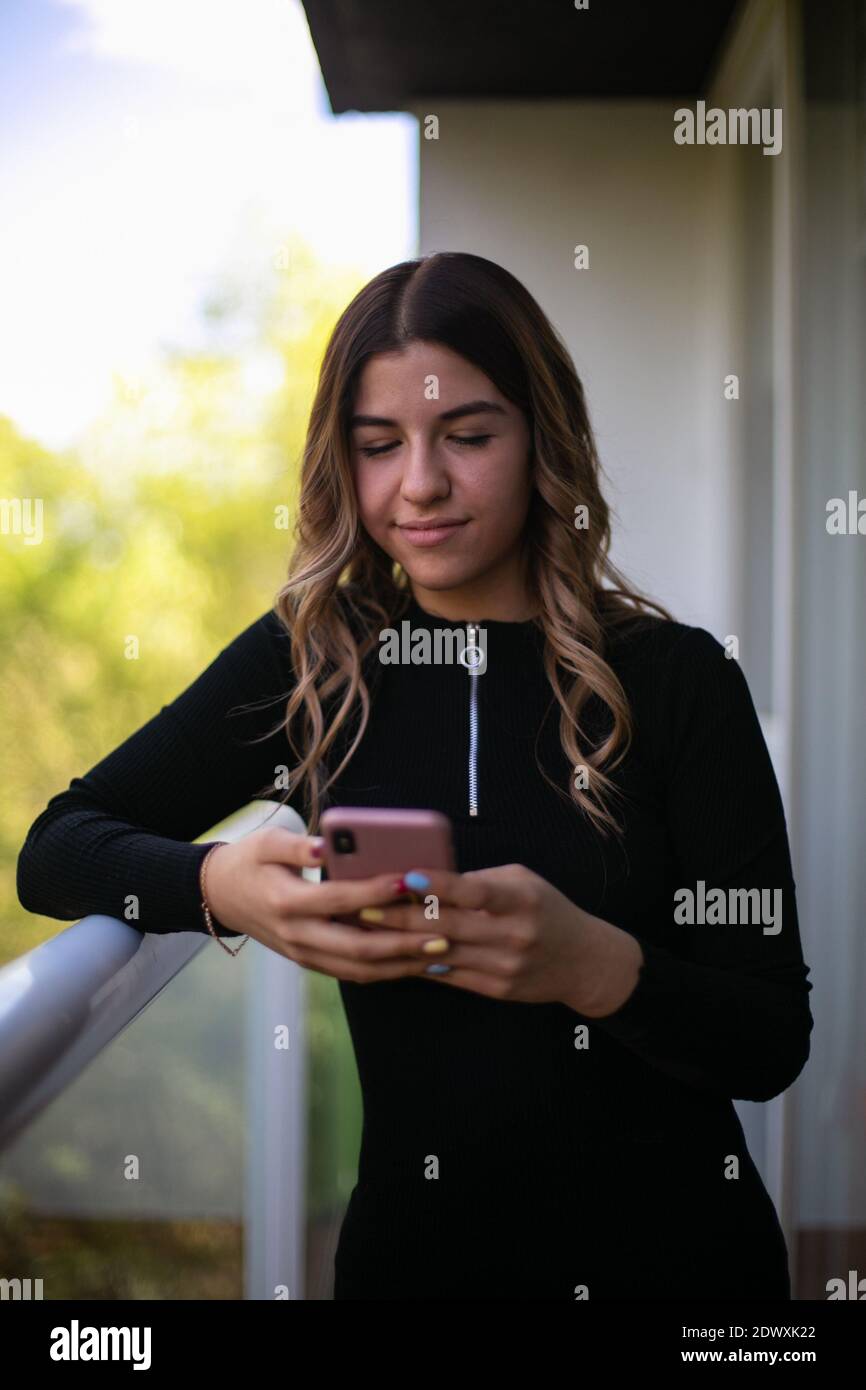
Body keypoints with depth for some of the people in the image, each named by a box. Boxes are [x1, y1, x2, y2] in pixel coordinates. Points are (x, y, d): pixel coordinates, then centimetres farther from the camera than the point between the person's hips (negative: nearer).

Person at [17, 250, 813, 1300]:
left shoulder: (677, 677, -8)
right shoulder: (306, 660, -2)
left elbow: (775, 1043, -9)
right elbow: (53, 850, -1)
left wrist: (596, 965, -29)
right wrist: (221, 888, -21)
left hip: (673, 1252, 0)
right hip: (412, 1245, 0)